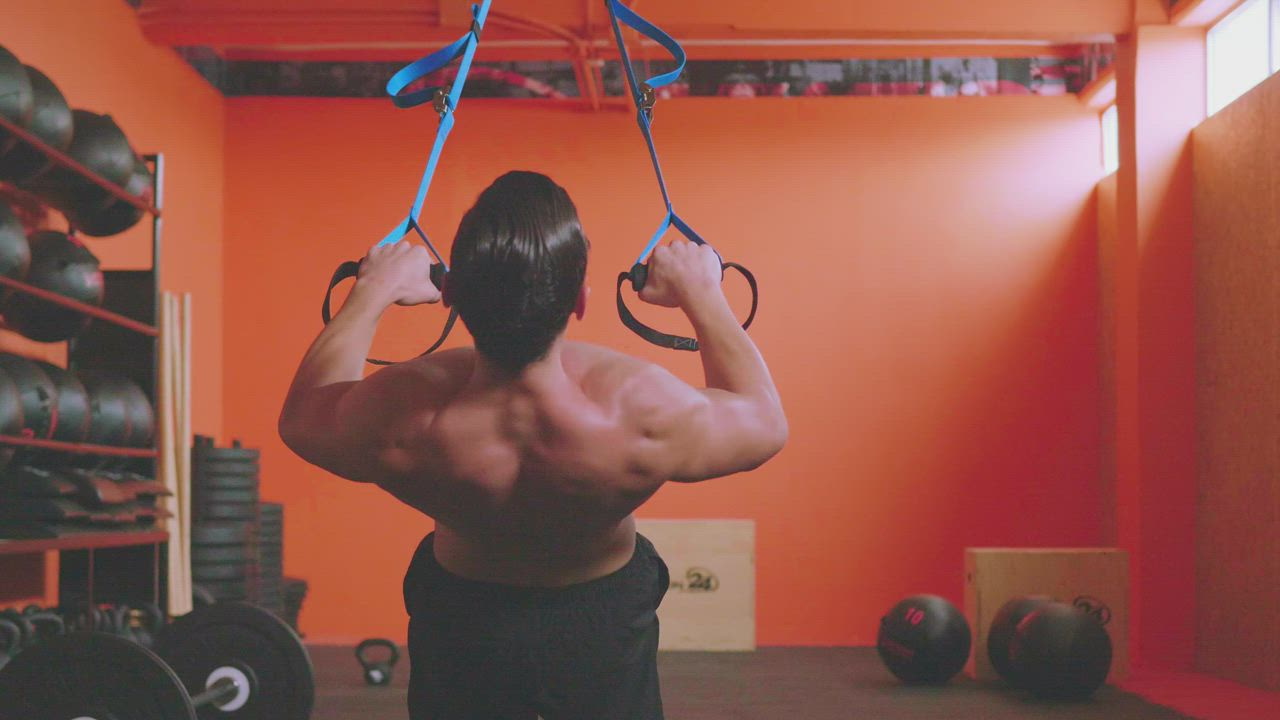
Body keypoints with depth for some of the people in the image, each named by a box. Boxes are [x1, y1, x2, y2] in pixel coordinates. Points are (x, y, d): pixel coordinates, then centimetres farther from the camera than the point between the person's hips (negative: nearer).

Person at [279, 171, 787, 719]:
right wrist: (701, 294, -4)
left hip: (461, 622, 1)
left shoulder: (401, 419, -35)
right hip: (601, 627, 0)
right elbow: (766, 424, -13)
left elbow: (300, 416, -8)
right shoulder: (643, 415, -38)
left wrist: (373, 293, 2)